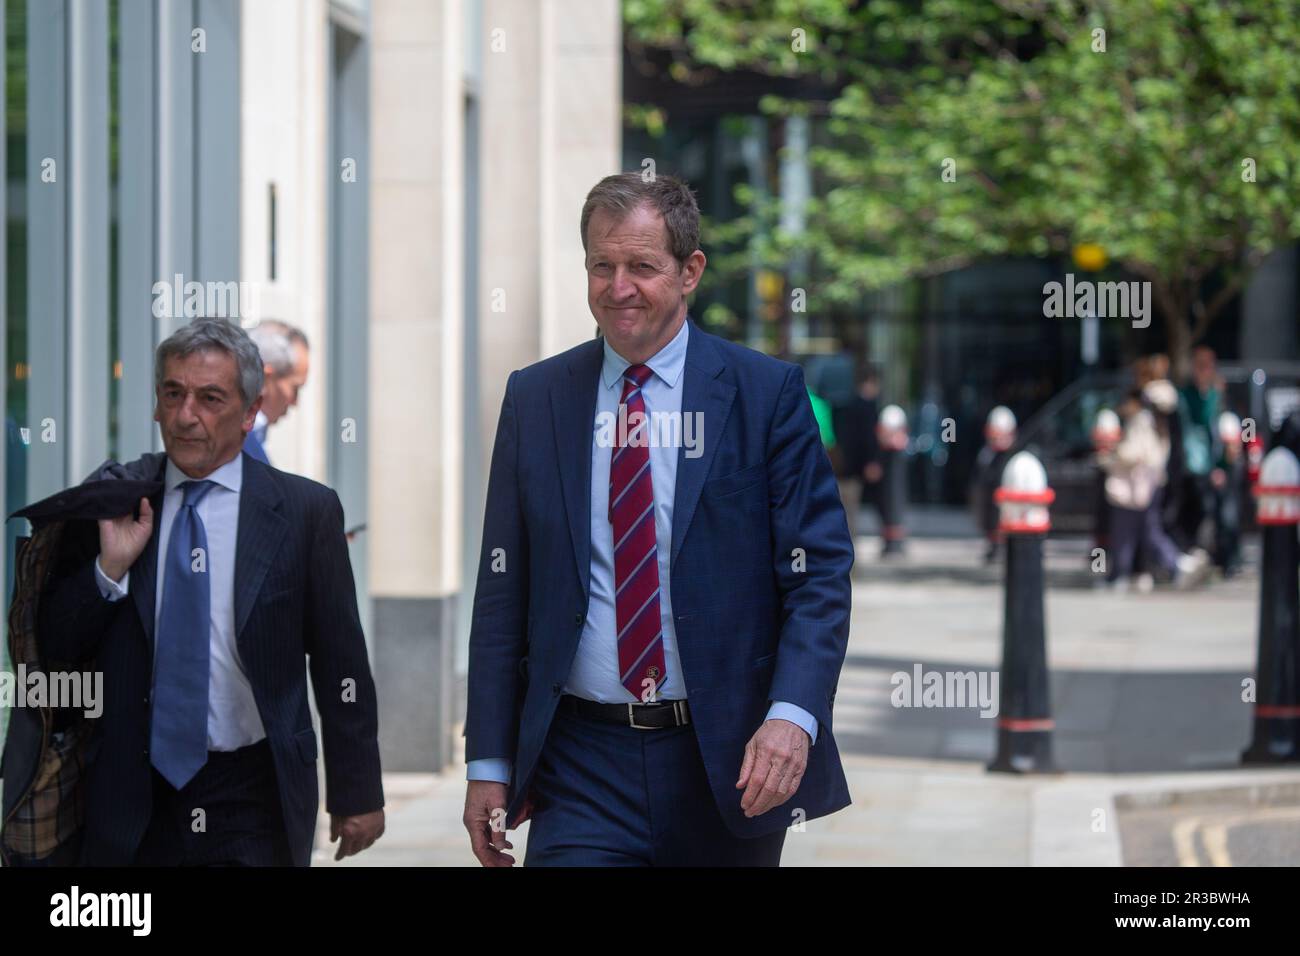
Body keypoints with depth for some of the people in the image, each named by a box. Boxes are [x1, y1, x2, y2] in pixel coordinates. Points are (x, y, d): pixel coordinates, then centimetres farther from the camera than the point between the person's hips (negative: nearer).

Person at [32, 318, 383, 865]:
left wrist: (356, 795, 3)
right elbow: (52, 645, 6)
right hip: (134, 799, 2)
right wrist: (110, 567, -11)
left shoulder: (304, 510, -1)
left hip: (254, 803, -2)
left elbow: (340, 666, 1)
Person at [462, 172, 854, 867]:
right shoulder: (533, 399, 6)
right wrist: (489, 762, 3)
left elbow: (819, 572, -4)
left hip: (726, 759, -1)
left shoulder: (766, 393, -1)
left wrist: (793, 715, -20)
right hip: (582, 764, 1)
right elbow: (503, 592, 8)